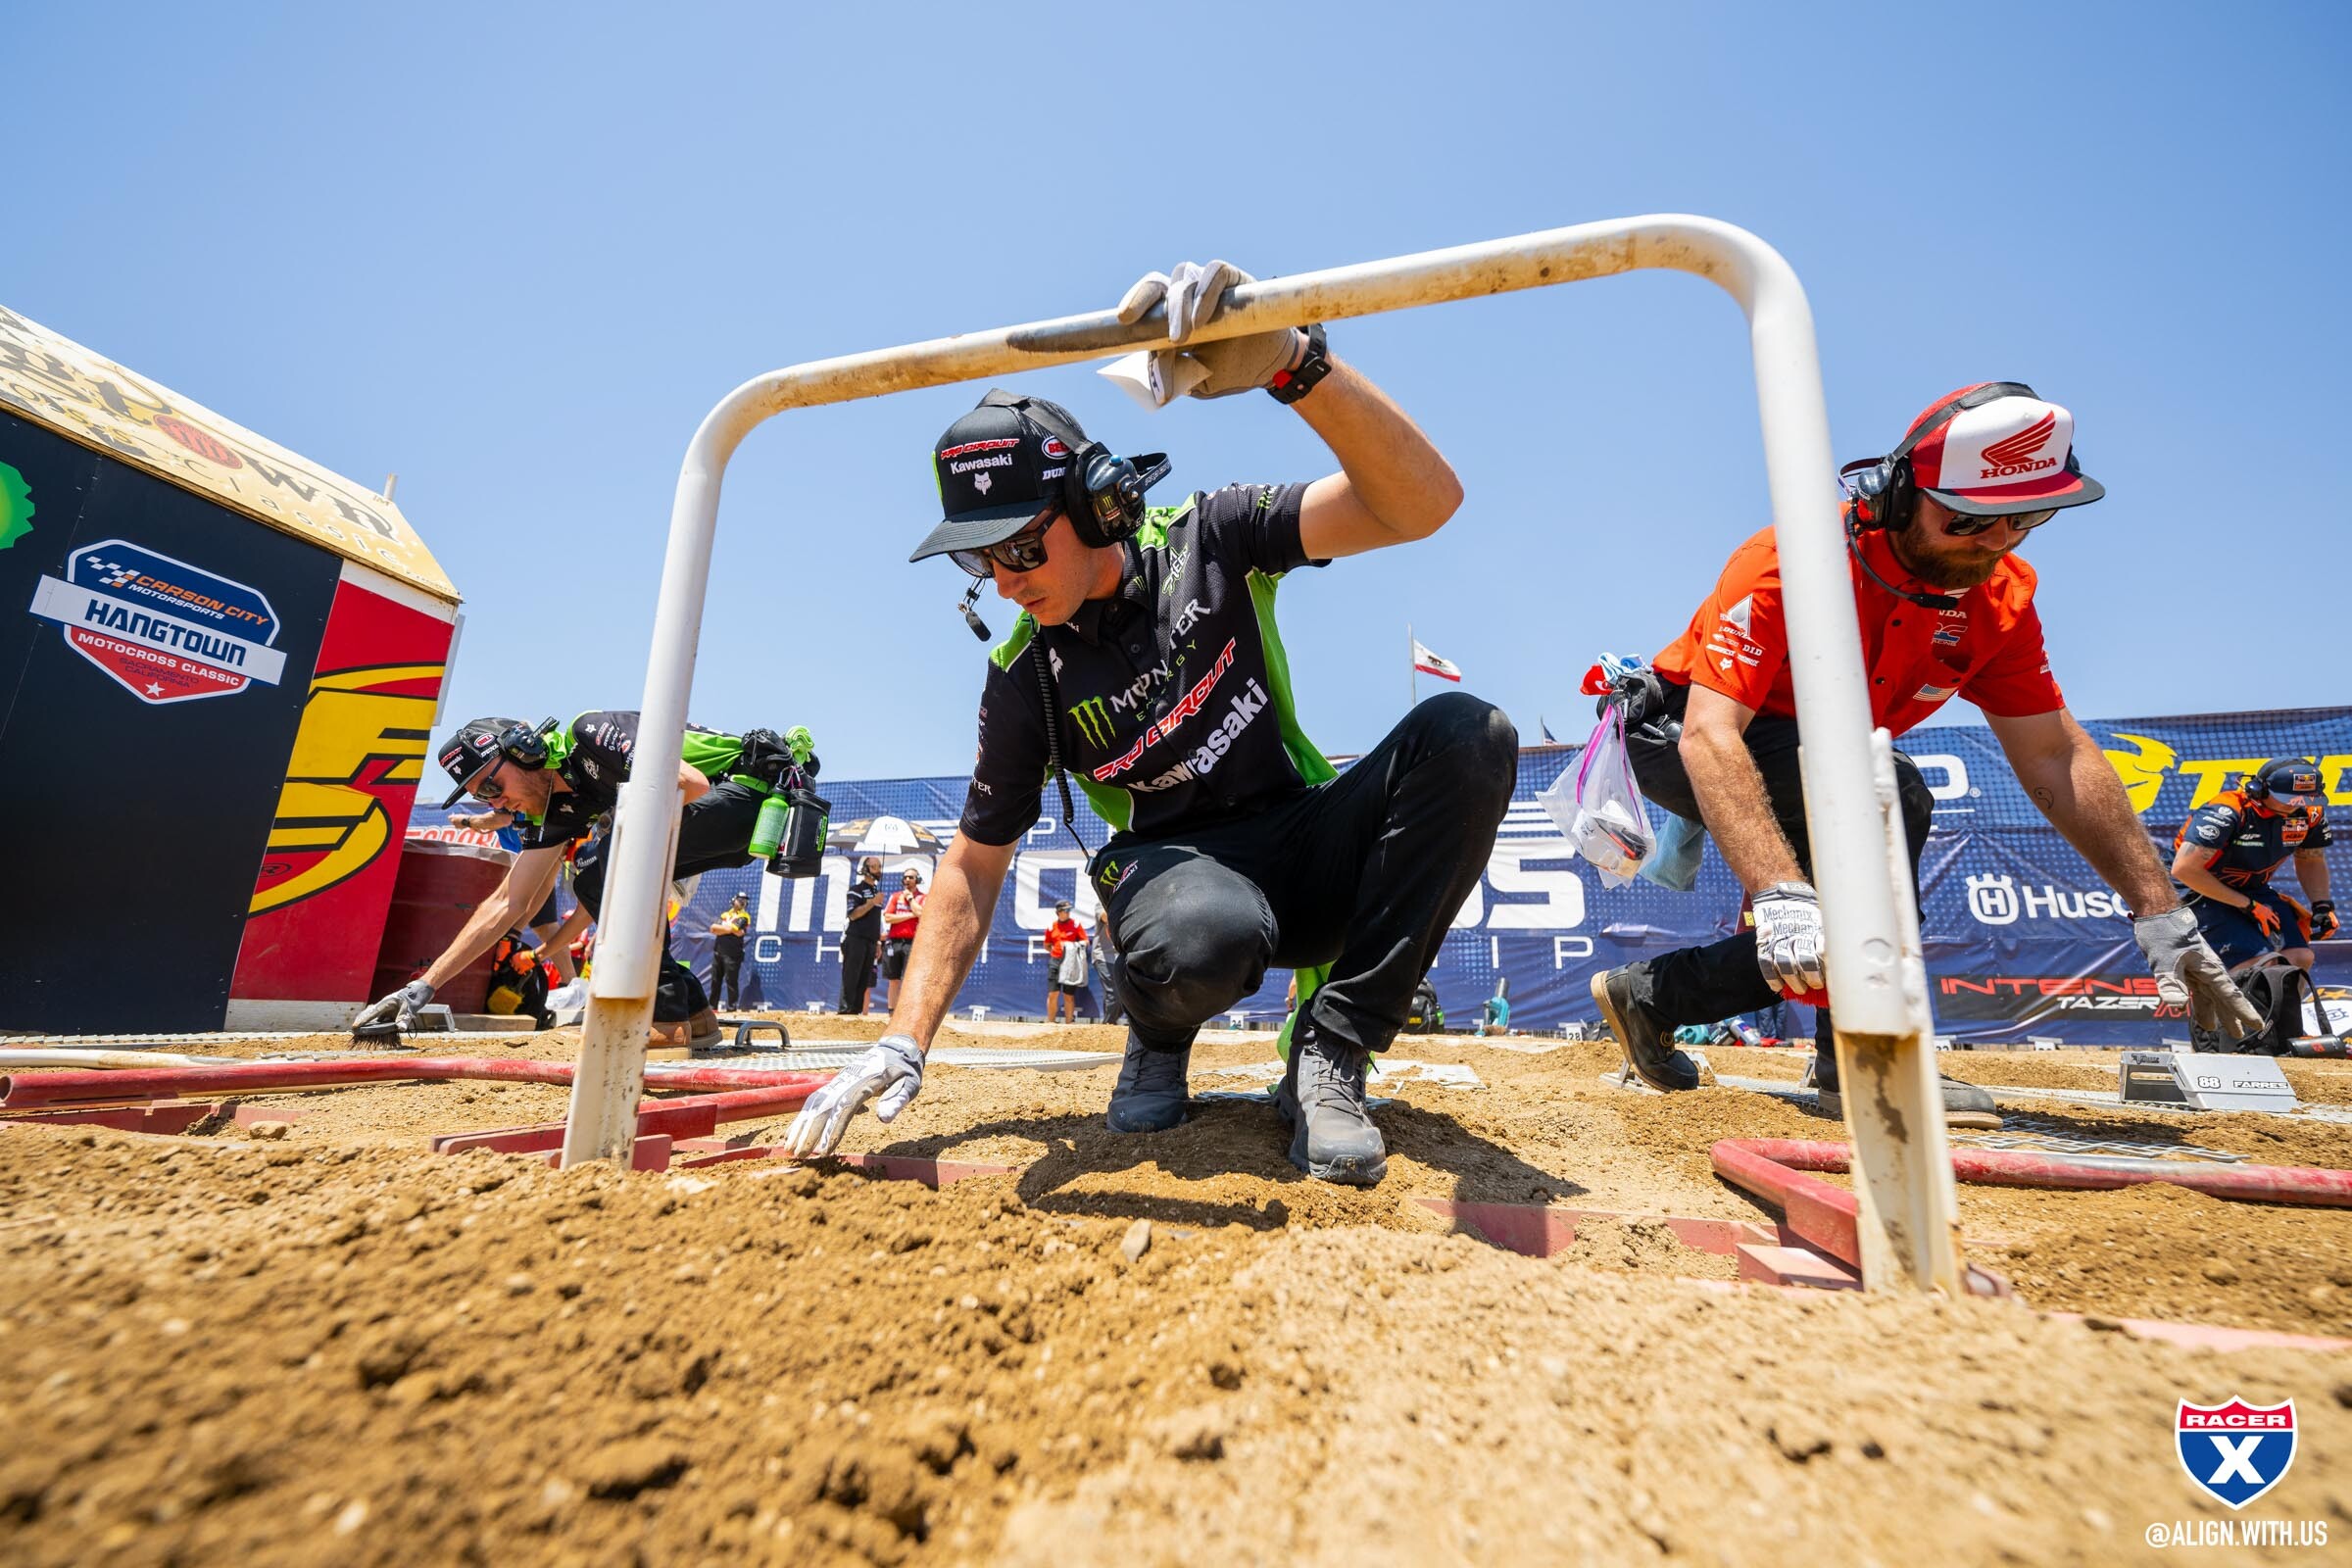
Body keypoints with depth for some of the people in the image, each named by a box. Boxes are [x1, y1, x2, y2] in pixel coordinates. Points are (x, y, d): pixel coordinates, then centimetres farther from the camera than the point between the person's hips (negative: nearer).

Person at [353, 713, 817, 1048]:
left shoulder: (588, 735, -15)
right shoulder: (556, 808, 9)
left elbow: (691, 783, -28)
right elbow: (508, 903, 11)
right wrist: (425, 984, 6)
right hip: (732, 827, 9)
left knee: (606, 858, -21)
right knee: (593, 879, 8)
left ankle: (666, 1018, -14)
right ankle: (695, 1017, 10)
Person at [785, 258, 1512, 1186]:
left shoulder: (1209, 539, -8)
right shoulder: (1024, 679, -6)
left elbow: (1425, 502, -21)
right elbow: (975, 864, -1)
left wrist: (1289, 360, -39)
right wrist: (903, 1044, -8)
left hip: (1303, 851, 2)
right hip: (1174, 862, -2)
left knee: (1465, 734, -26)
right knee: (1199, 936, -40)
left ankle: (1326, 1057, -16)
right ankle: (1158, 1040, 1)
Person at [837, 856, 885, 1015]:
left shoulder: (877, 891, 19)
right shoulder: (856, 889, -4)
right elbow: (853, 915, -16)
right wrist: (873, 902, -20)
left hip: (870, 941, 7)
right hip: (856, 939, -7)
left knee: (864, 981, 6)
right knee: (851, 978, -9)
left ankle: (856, 1011, 10)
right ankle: (845, 1010, -9)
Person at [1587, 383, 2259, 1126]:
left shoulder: (1998, 596, -7)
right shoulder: (1790, 563, -28)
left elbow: (2056, 759, -3)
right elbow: (1709, 734, -38)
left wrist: (2161, 914, -9)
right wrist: (1779, 894, -49)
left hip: (1803, 764, 8)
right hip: (1677, 740, -8)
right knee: (1886, 792, -30)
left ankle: (1651, 994, 12)